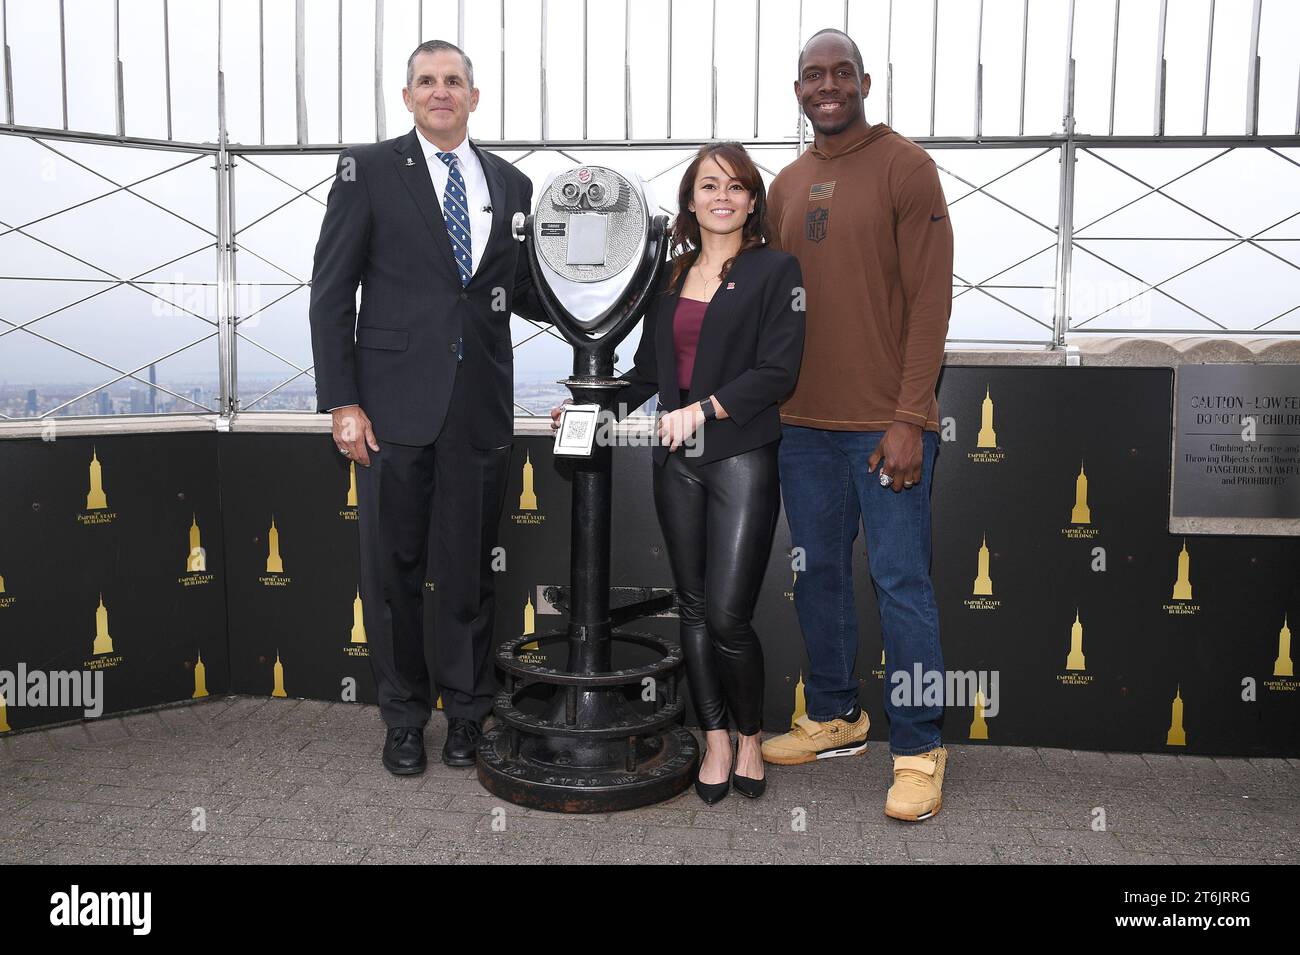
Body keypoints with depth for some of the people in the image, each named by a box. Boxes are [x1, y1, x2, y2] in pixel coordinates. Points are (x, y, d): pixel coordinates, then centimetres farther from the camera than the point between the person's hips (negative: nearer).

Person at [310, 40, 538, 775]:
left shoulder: (511, 184, 11)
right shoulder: (369, 170, 2)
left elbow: (525, 293, 15)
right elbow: (332, 292, -1)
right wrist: (342, 402, -8)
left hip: (481, 406, 2)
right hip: (397, 402, -2)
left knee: (470, 567, 10)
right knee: (394, 567, 7)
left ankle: (468, 712, 26)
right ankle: (405, 715, 24)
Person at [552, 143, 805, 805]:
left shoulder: (775, 271, -1)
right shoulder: (672, 277, 14)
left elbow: (777, 372, -10)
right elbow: (647, 369, 20)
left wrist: (701, 409, -17)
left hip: (742, 460, -5)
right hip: (676, 461, 5)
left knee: (728, 616, -8)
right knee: (694, 609, 9)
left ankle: (750, 737, 16)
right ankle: (715, 741, 22)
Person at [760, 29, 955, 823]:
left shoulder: (905, 167, -3)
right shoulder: (786, 186, 15)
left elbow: (930, 300, -9)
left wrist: (908, 419, -15)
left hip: (887, 423, -5)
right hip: (805, 423, 6)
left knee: (901, 580, -2)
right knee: (818, 572, 11)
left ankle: (920, 749, 10)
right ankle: (836, 718, 27)